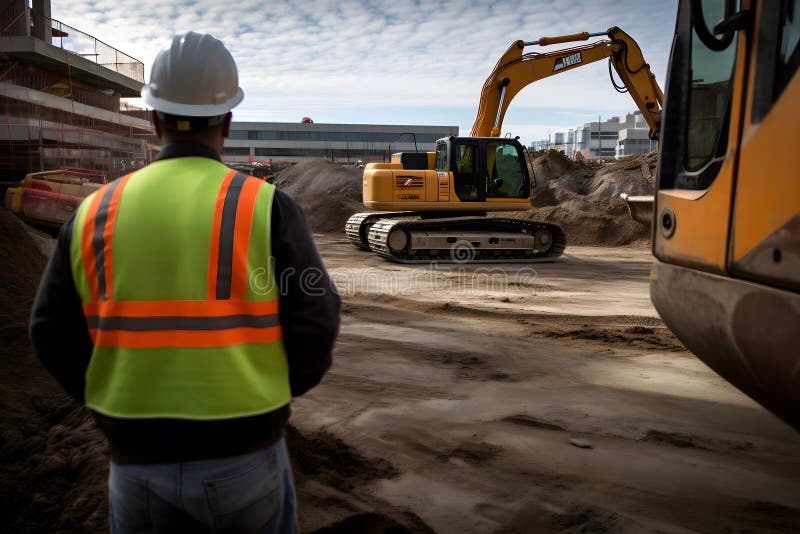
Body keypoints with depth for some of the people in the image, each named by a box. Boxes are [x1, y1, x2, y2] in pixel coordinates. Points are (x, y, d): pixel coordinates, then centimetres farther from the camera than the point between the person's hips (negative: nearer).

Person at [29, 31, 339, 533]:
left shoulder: (96, 213, -3)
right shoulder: (267, 206, -12)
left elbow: (54, 333, -1)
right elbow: (315, 323, -14)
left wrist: (126, 406, 12)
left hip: (138, 458, 3)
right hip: (244, 453, -2)